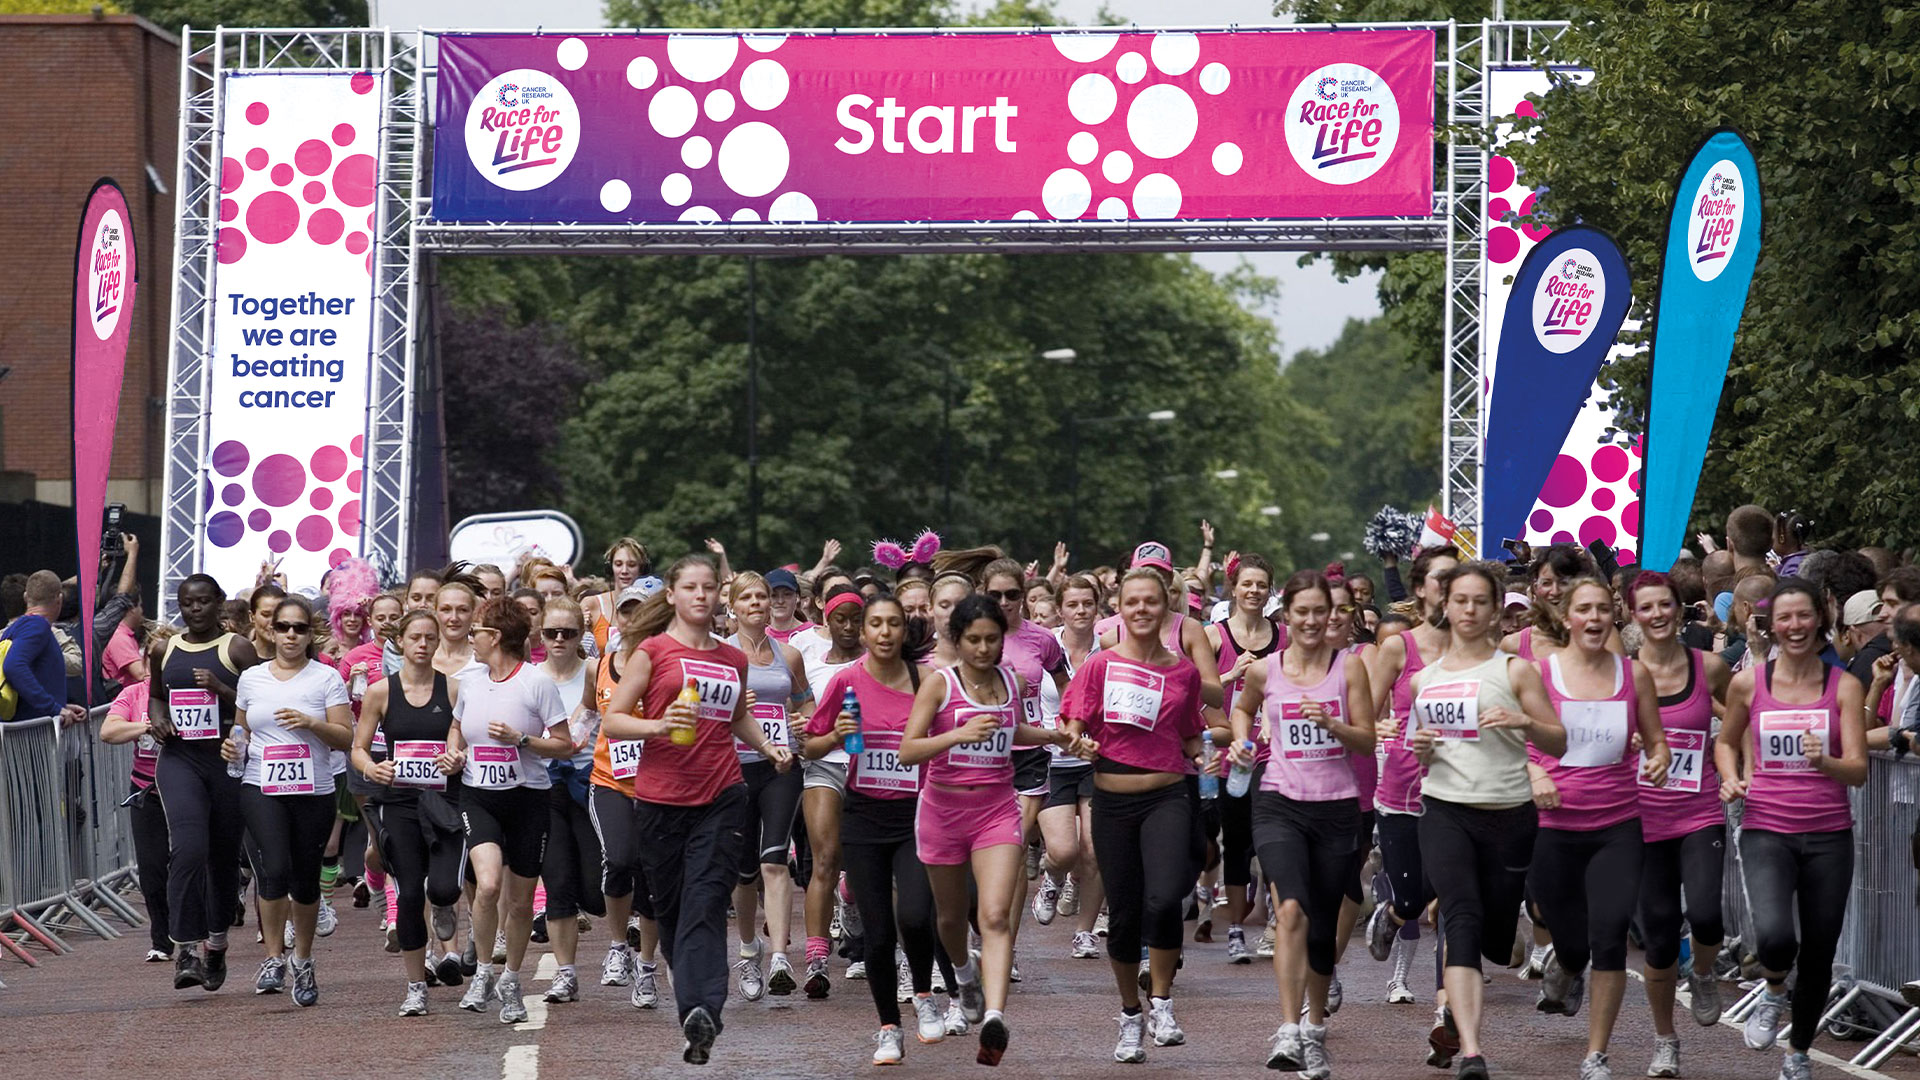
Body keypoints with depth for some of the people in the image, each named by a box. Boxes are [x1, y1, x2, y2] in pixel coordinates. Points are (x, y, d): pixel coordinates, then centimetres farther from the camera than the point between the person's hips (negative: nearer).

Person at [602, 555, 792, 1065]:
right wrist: (659, 725, -18)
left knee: (705, 904, -13)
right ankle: (696, 1002, 22)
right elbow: (612, 719, -2)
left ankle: (700, 1013, -25)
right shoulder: (653, 651, 1)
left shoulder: (733, 660, 14)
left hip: (721, 798, 1)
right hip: (661, 798, -1)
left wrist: (769, 748, 16)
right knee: (670, 905, 6)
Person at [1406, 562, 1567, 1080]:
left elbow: (1559, 743, 2)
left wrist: (1523, 721, -17)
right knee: (1463, 918, -21)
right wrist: (1420, 748, 2)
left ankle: (1455, 1000, 41)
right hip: (1445, 811, 0)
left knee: (1495, 938, 6)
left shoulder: (1515, 670, 4)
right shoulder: (1424, 679, 13)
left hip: (1508, 816, 0)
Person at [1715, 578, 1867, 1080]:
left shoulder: (1844, 686, 0)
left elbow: (1859, 770, -6)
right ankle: (1773, 992, 10)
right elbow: (1726, 740, 20)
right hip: (1766, 830, -1)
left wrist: (1823, 761, -26)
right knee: (1774, 937, -26)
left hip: (1828, 835, 1)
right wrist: (1731, 779, 0)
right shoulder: (1749, 682, 1)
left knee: (1818, 955, 8)